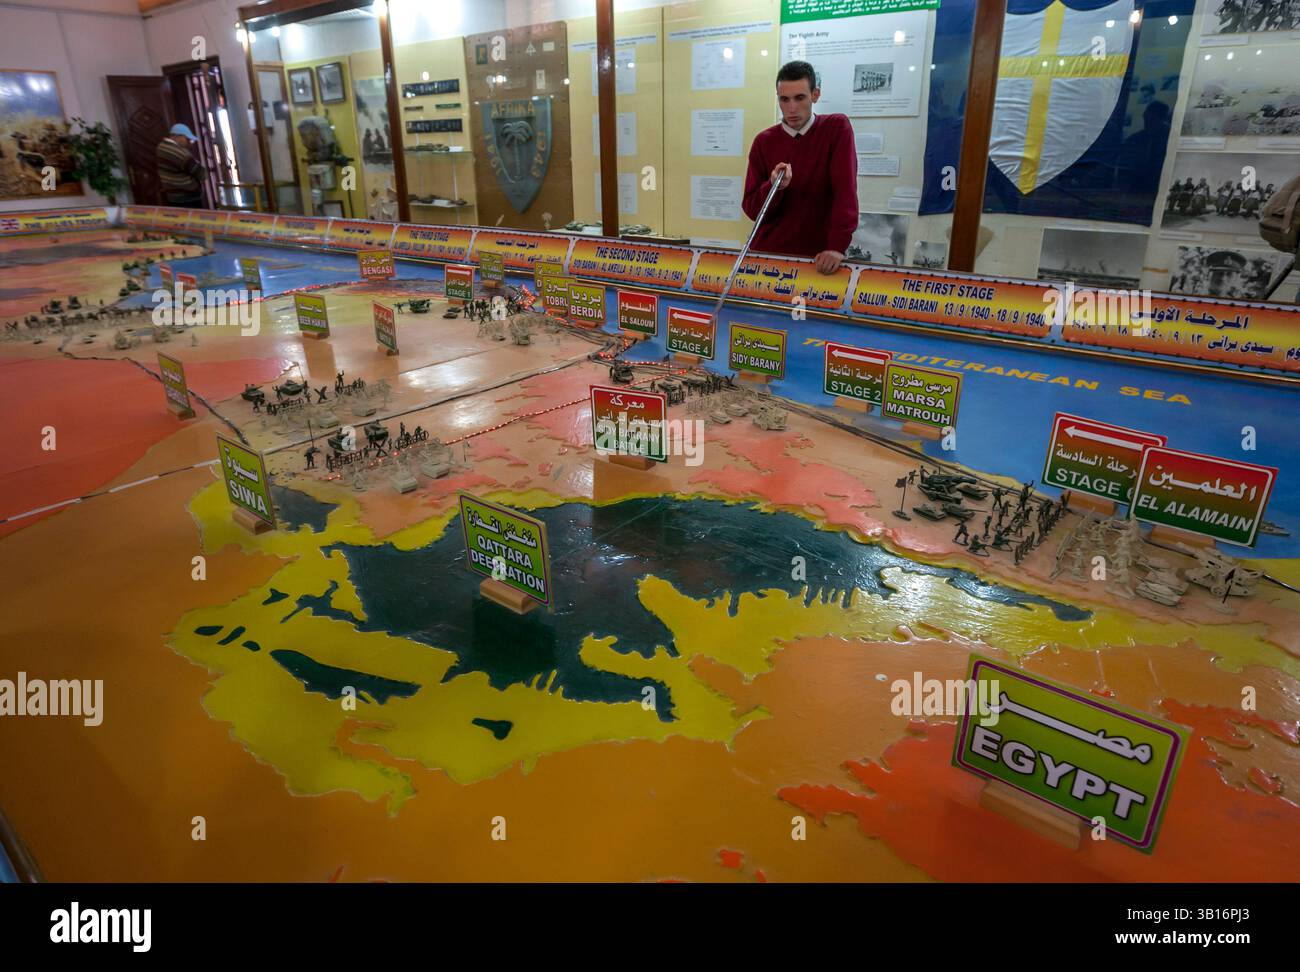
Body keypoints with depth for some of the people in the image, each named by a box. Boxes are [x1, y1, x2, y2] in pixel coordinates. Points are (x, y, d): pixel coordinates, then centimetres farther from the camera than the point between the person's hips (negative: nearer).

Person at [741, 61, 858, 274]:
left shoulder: (837, 129, -3)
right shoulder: (764, 141, 3)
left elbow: (845, 191, -12)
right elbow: (751, 208, 2)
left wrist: (837, 246, -23)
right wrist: (773, 187, -18)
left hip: (818, 257, -2)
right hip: (768, 253, 2)